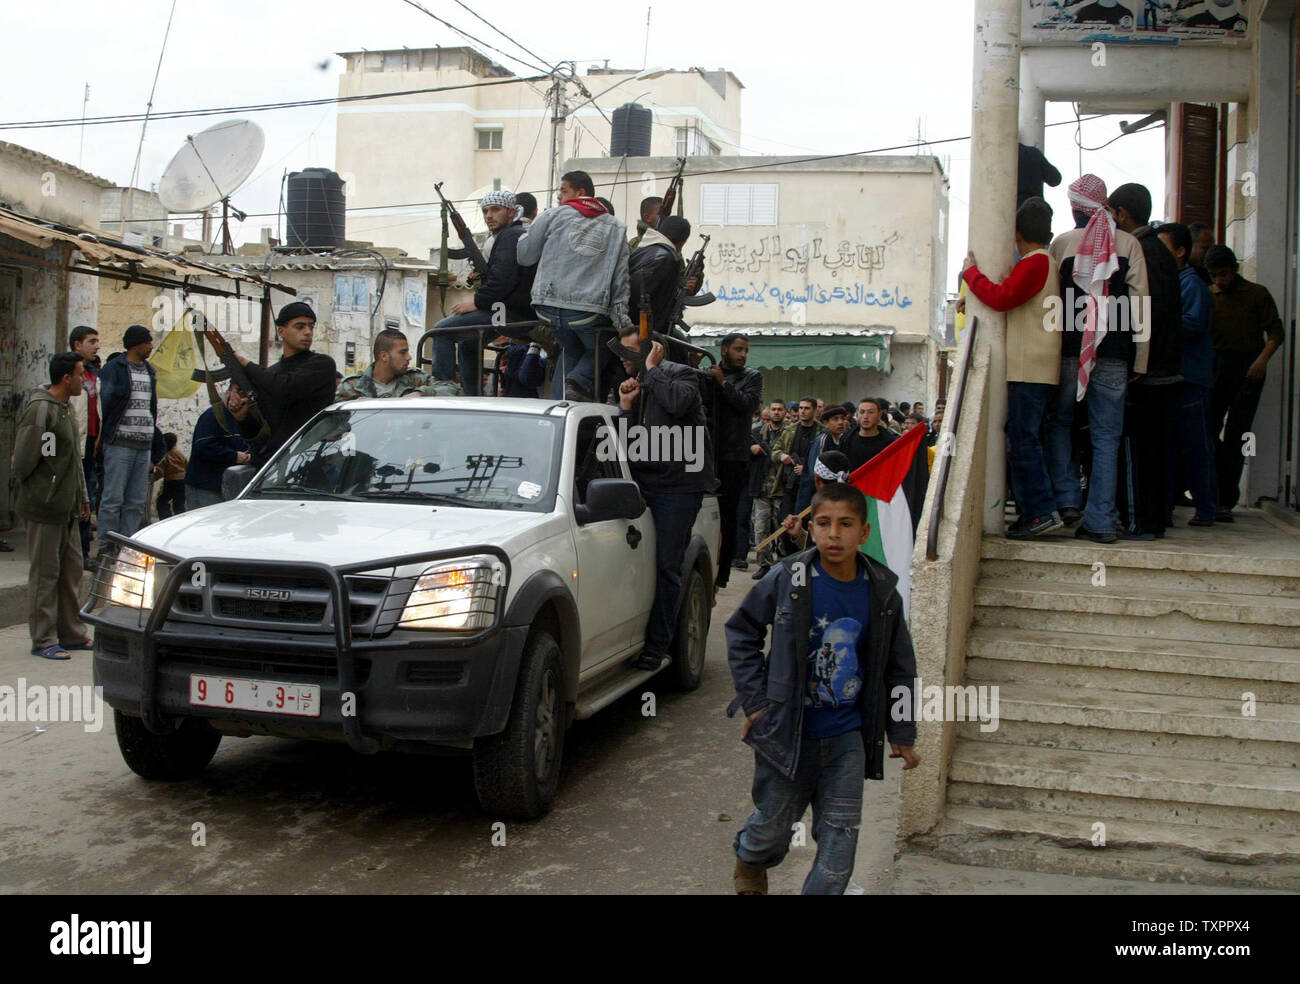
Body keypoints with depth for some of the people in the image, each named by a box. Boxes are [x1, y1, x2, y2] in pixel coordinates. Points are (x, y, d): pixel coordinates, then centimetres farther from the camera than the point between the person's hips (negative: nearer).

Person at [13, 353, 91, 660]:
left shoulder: (65, 410, 15)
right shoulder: (40, 410, -16)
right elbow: (22, 460, -16)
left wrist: (82, 497, 21)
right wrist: (34, 491, -3)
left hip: (67, 509, 9)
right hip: (44, 508, -9)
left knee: (71, 571, 13)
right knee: (45, 574, -2)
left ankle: (71, 633, 22)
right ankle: (43, 640, 5)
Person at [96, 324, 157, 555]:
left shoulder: (149, 371, 19)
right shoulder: (114, 368, -2)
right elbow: (107, 403, -8)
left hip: (144, 446, 7)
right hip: (120, 443, -7)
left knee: (137, 502, 6)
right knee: (113, 499, -6)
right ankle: (106, 551, -2)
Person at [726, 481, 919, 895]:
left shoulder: (882, 591, -4)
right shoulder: (787, 579, -12)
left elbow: (898, 665, 7)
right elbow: (740, 630, 1)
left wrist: (902, 733, 9)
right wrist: (755, 699, -4)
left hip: (847, 738, 2)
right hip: (787, 732, -2)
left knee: (840, 838, 3)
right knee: (773, 828, 13)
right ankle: (749, 862, 46)